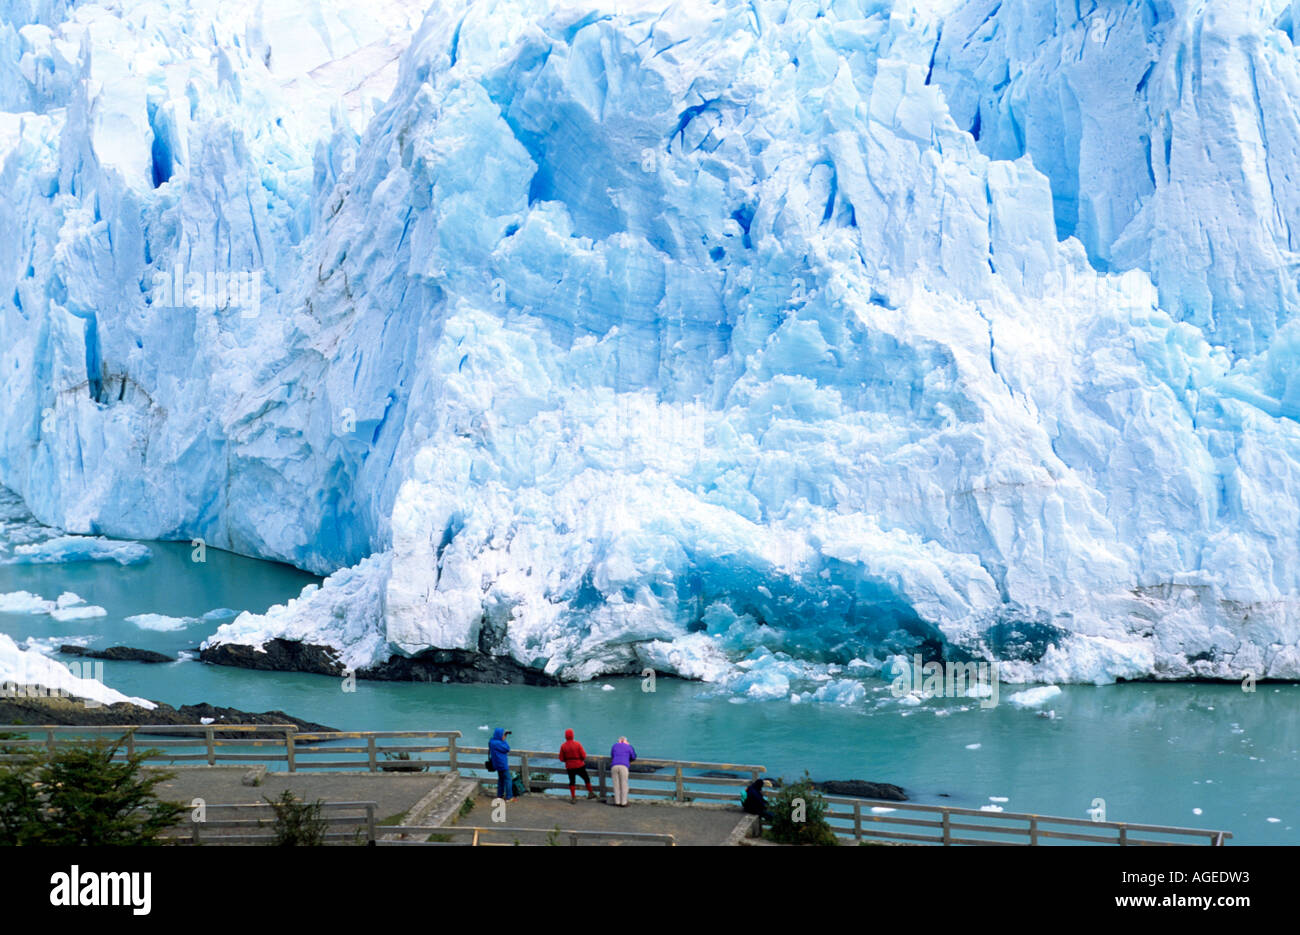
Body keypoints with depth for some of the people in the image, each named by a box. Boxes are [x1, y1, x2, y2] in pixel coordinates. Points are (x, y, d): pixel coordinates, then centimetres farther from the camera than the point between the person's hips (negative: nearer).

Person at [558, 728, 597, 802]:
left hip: (569, 767, 2)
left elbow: (561, 759, -3)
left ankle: (573, 797, 10)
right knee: (586, 779, 17)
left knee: (572, 781, 12)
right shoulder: (577, 744, -15)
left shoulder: (563, 746, -8)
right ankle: (590, 793, 24)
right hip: (579, 765, -2)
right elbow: (583, 756, -14)